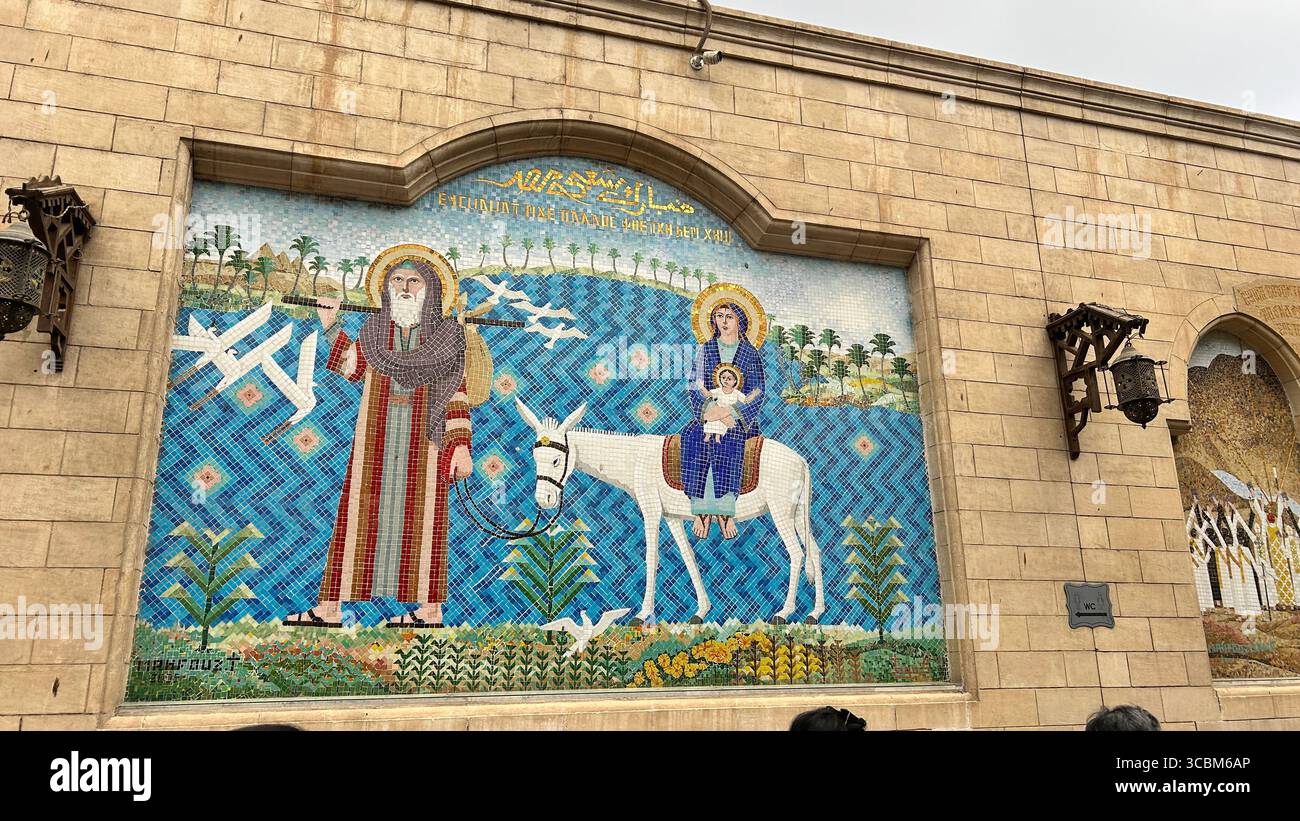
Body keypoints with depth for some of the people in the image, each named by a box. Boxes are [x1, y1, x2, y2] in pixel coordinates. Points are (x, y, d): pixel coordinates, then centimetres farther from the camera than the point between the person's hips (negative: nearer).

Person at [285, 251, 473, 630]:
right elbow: (353, 368, 27)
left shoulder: (444, 335, 4)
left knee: (422, 514, -2)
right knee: (358, 513, 2)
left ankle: (430, 609, 4)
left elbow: (456, 394, -1)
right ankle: (330, 607, 5)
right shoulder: (374, 331, 13)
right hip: (375, 440, 3)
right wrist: (330, 326, 20)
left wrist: (460, 445, -10)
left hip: (424, 440, -3)